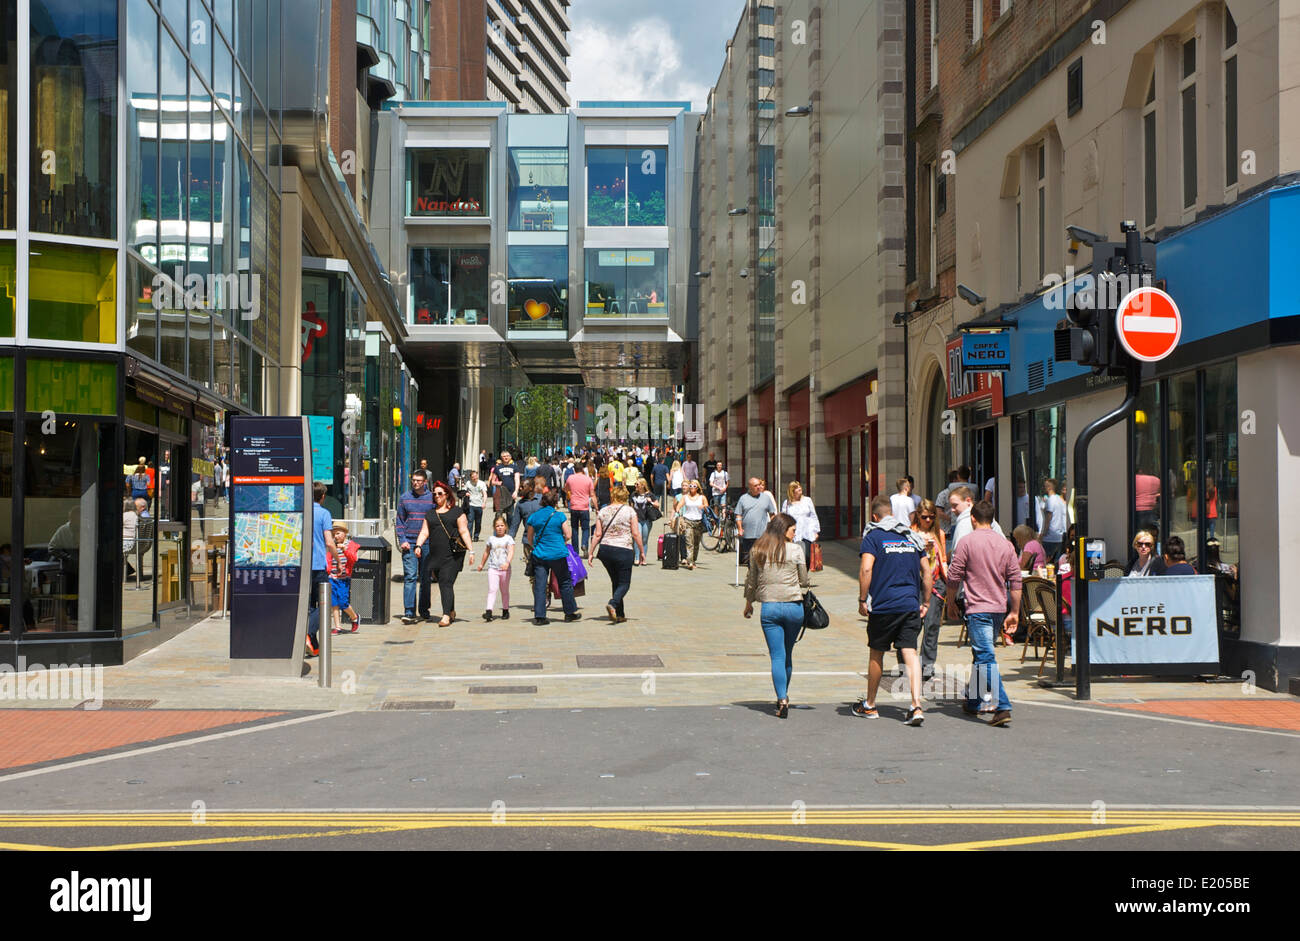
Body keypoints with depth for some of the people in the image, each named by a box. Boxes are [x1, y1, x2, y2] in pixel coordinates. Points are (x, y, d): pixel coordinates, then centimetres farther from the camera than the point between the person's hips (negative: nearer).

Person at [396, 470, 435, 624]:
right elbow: (400, 521, 9)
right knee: (410, 577, -8)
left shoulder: (432, 498, 4)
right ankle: (409, 612, -11)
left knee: (425, 578, 8)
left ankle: (424, 611, 18)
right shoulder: (405, 498, 7)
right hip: (409, 544, 0)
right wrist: (402, 540, -2)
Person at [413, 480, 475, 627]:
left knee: (446, 583, -13)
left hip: (453, 555, -5)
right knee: (442, 583, 9)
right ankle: (452, 611, 25)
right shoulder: (430, 514, 17)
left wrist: (471, 550, -5)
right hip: (435, 554, 5)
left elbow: (464, 532, 2)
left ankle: (446, 616, -17)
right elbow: (424, 532, 11)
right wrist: (418, 545, -7)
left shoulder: (456, 512, 5)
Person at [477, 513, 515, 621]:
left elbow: (511, 552, -14)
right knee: (492, 589, -13)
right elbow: (487, 552, 23)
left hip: (505, 569, -1)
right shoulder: (491, 539, 8)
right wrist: (482, 564, 30)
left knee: (504, 591, 12)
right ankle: (489, 612, -21)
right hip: (493, 568, 1)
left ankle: (505, 611, 26)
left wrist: (507, 562, -32)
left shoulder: (508, 538, -2)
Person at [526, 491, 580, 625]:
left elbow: (530, 539, 12)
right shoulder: (559, 516, -5)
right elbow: (568, 535, -5)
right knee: (565, 583, 12)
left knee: (539, 586, 3)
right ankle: (570, 612, 20)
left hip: (539, 556, 2)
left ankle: (539, 616, -1)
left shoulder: (533, 517, 3)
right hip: (558, 554, -2)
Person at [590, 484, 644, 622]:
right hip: (624, 551, -4)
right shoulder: (629, 511, -3)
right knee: (624, 583, 3)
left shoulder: (603, 512, 6)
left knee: (616, 582, 16)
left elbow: (598, 534, 3)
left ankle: (620, 615, 15)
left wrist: (591, 552, 8)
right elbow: (636, 534, -6)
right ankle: (613, 604, -25)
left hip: (605, 550, 4)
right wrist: (641, 551, 2)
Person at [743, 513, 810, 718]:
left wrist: (749, 603, 24)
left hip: (769, 607, 1)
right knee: (787, 654, 15)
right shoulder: (795, 550, -4)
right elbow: (804, 580, 2)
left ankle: (782, 699, -12)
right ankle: (784, 696, 27)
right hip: (793, 606, -1)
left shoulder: (756, 550, 3)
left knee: (777, 656, 1)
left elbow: (751, 580, 11)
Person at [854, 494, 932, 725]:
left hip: (883, 606, -3)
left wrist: (862, 599, -7)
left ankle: (869, 705, 24)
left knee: (877, 654, 11)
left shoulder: (873, 536, -3)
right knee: (910, 653, -1)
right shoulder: (912, 537, 12)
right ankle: (916, 705, -17)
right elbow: (927, 573, 12)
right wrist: (925, 603, 19)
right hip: (910, 606, 3)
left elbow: (866, 569, -15)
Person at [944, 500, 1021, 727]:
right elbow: (1015, 582, 7)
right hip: (999, 610, 6)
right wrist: (1013, 613, 11)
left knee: (986, 658, -10)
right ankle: (973, 701, 31)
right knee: (981, 655, 20)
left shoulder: (967, 542, -7)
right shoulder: (1006, 544, 8)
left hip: (978, 609, -6)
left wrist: (951, 603, 7)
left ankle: (1003, 707, -21)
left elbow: (954, 577, -7)